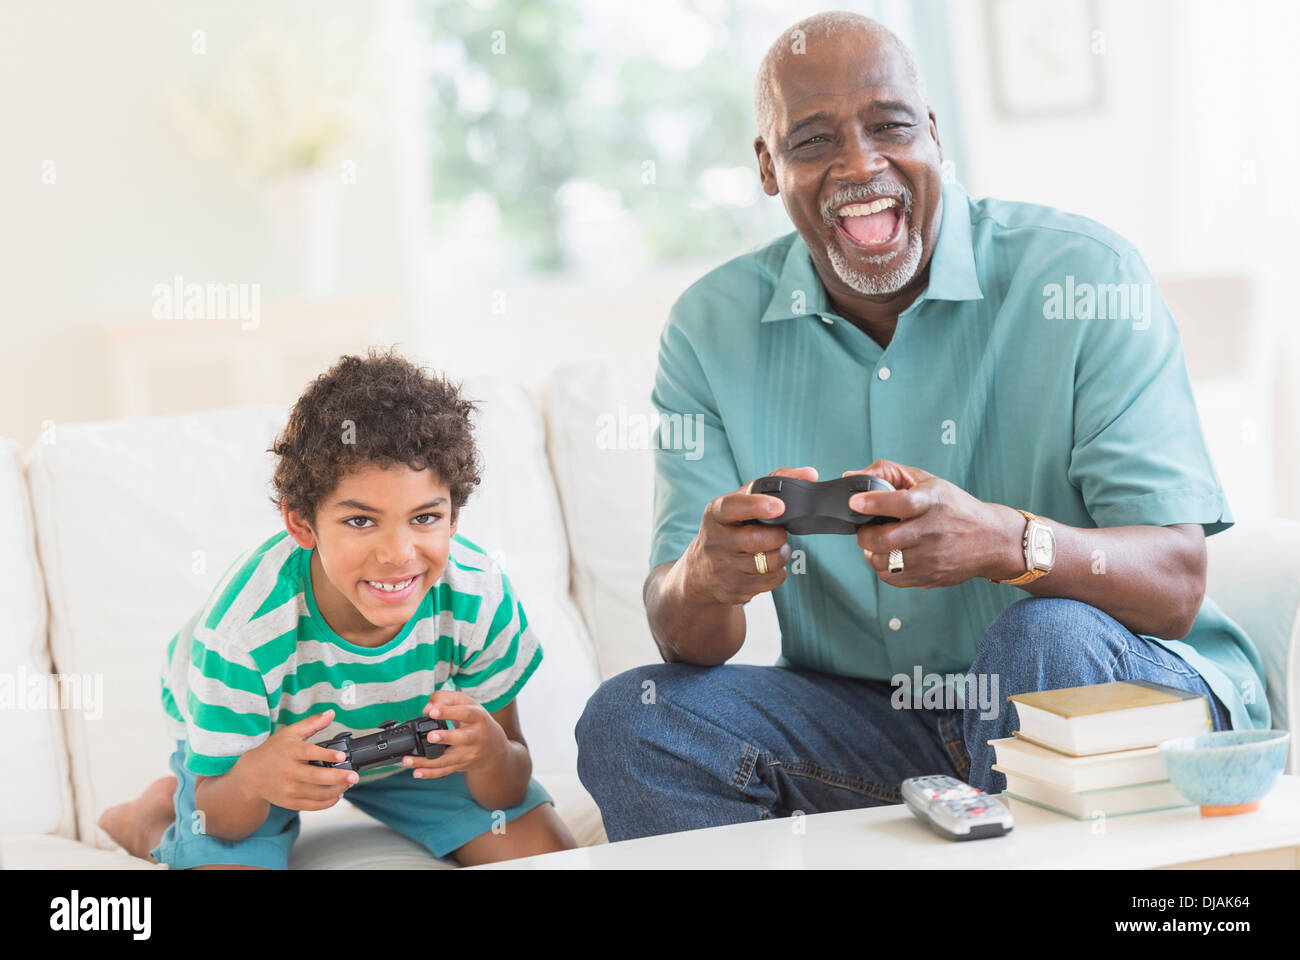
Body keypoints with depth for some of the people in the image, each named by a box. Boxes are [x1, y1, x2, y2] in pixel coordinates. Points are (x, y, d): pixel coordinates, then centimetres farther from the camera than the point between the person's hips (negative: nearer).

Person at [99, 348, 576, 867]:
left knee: (548, 855, -8)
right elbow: (220, 818, -27)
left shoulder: (478, 595, -33)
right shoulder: (244, 631, -41)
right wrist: (253, 780, -52)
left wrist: (489, 752, -47)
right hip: (252, 742, -2)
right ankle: (159, 821, 9)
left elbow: (509, 794, -21)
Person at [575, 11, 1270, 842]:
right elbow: (686, 641, -6)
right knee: (630, 722, -17)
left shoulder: (1087, 275, -13)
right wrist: (707, 580, -32)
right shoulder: (711, 328, -2)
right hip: (873, 724, 3)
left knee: (1052, 636, -34)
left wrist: (1003, 541, -40)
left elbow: (1176, 586, -19)